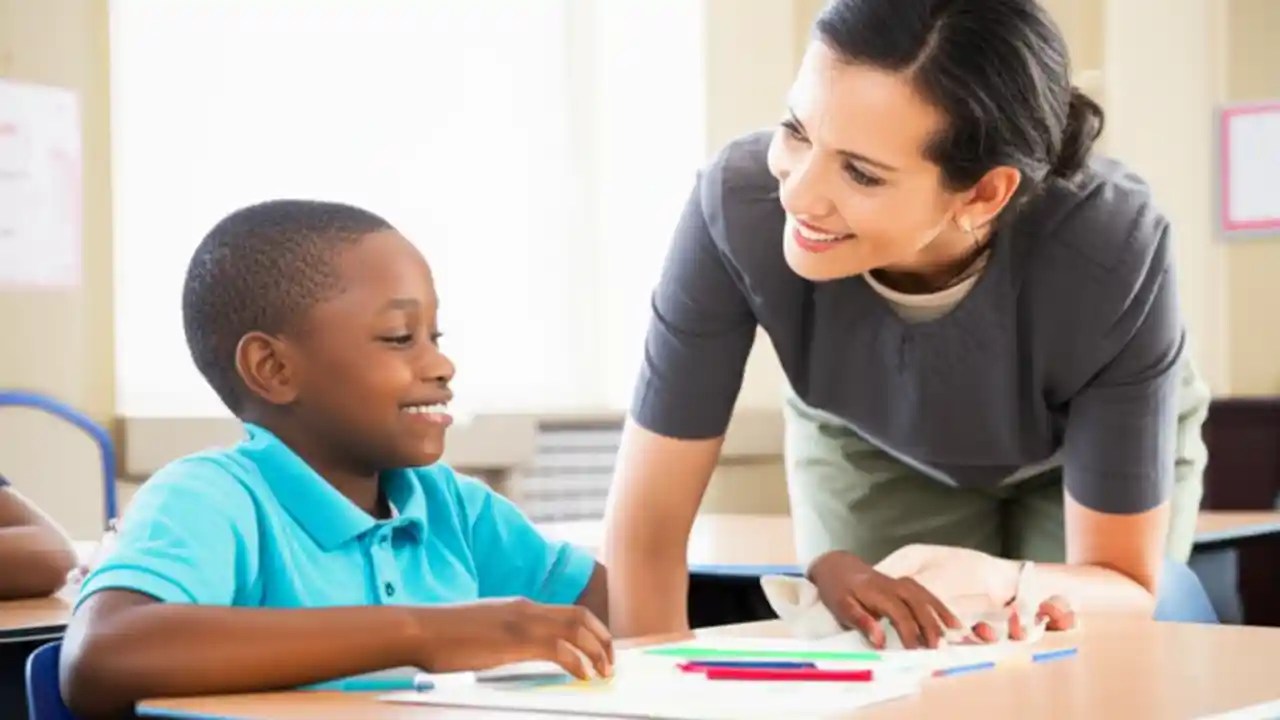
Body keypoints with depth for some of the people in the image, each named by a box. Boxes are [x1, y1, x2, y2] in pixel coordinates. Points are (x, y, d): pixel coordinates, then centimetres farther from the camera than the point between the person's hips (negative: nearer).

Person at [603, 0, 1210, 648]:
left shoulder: (1111, 257, -41)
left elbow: (1126, 587, -30)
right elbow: (643, 528, -31)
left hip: (1092, 449, 0)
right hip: (869, 446, 1)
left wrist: (998, 581, -51)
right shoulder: (738, 204, -39)